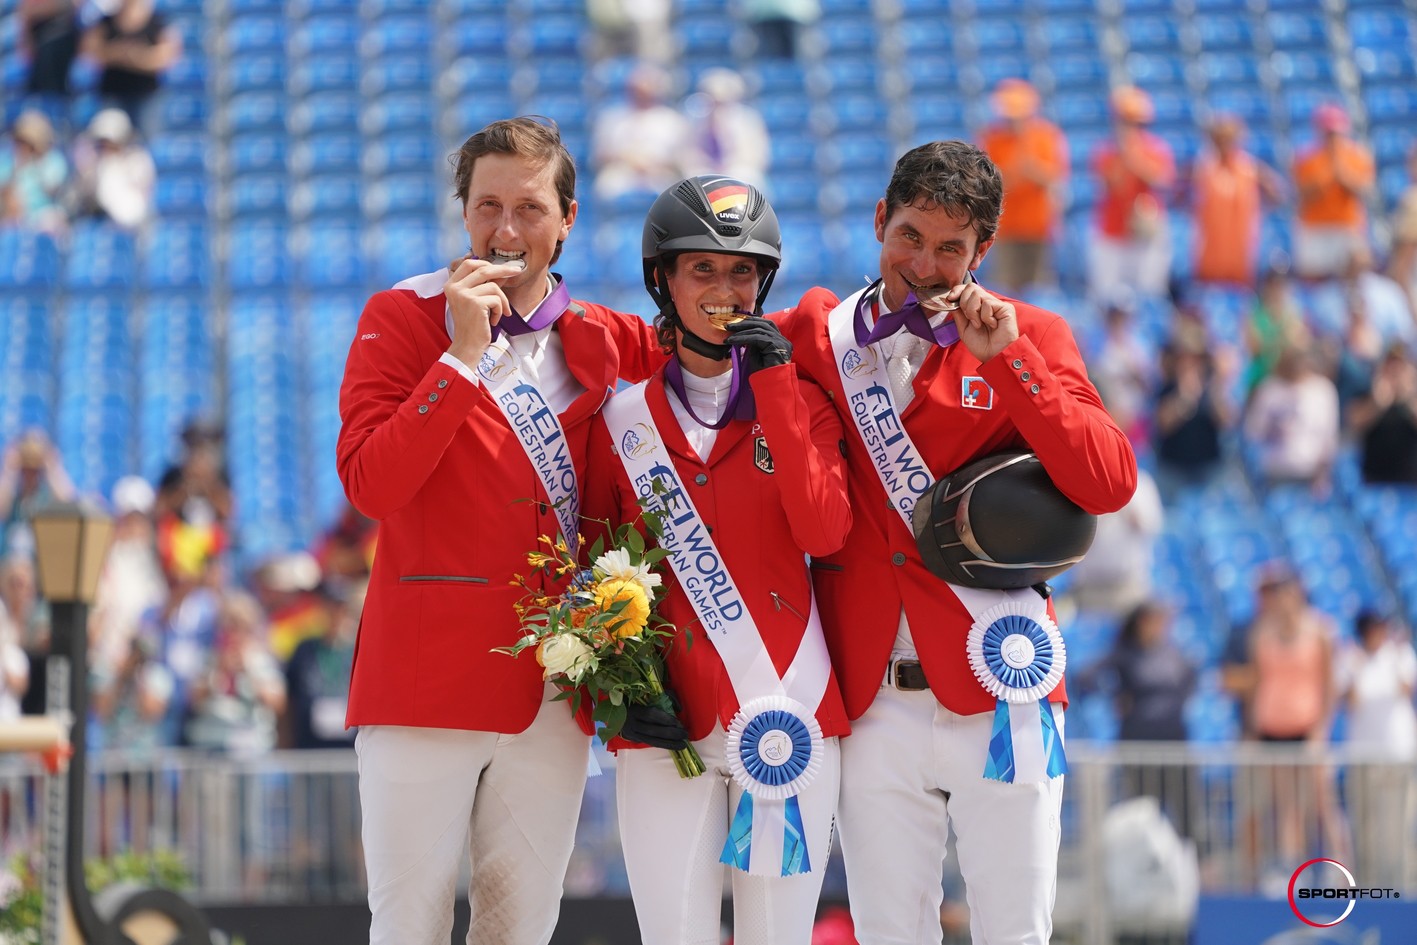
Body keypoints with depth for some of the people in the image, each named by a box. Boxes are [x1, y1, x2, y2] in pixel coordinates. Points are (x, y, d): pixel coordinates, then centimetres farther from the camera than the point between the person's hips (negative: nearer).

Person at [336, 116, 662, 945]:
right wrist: (463, 355, -15)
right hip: (426, 681, -4)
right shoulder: (403, 318, 1)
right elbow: (371, 485, -12)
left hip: (553, 691, 4)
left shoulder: (601, 340, 11)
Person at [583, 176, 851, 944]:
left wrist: (773, 385, -9)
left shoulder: (799, 401, 9)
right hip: (665, 725, 0)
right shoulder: (621, 421, 9)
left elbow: (824, 532, -8)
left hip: (787, 709, 0)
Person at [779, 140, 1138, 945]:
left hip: (998, 697, -1)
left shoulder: (1025, 337, 3)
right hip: (870, 705, 1)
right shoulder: (817, 334, 8)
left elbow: (1109, 484, -9)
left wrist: (1004, 359, -15)